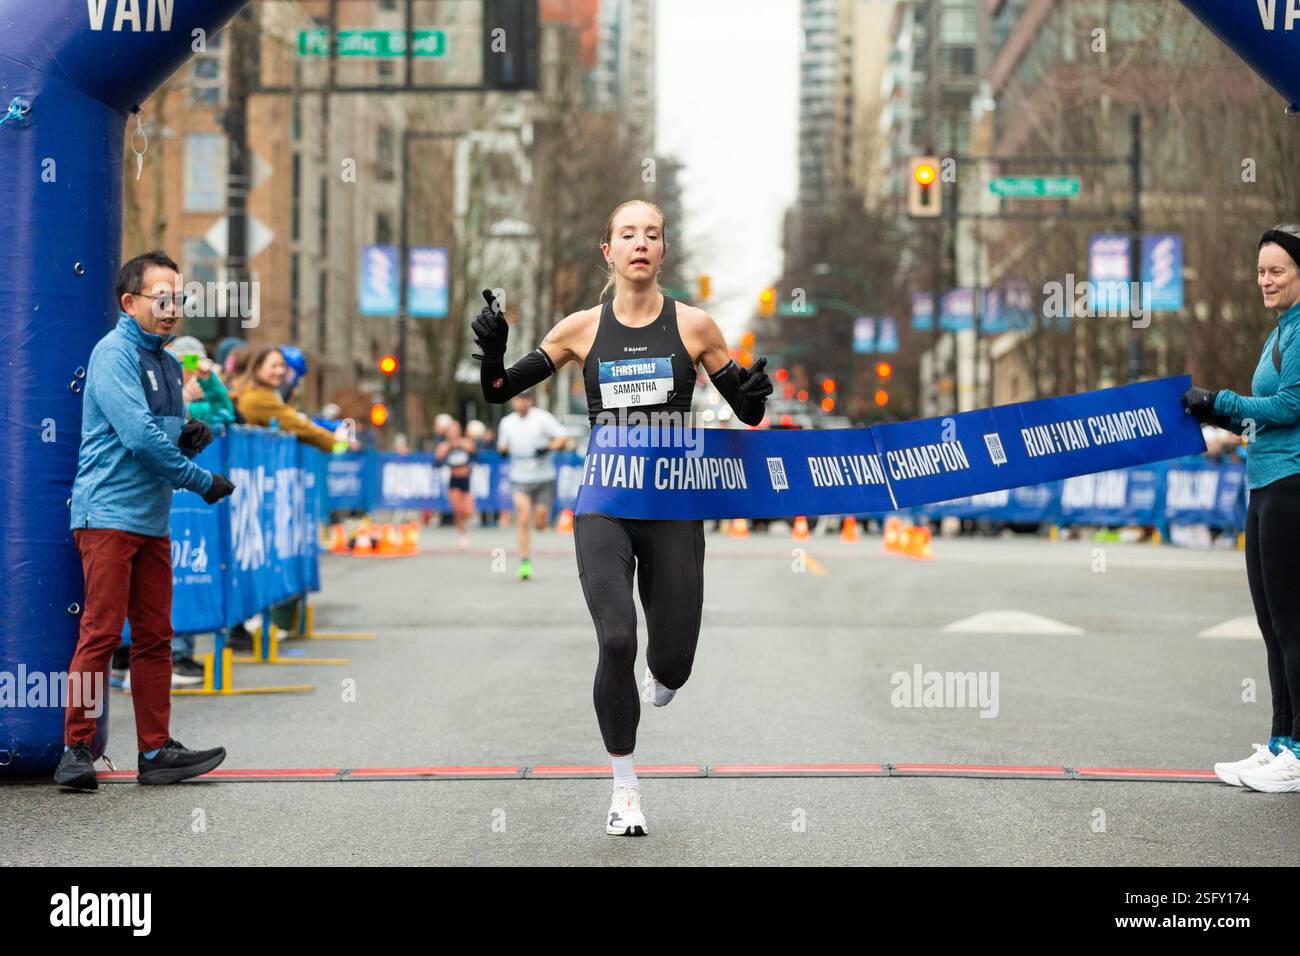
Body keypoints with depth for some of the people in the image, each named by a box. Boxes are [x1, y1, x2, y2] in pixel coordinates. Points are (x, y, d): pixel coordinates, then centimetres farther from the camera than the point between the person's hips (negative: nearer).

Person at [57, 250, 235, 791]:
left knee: (154, 637, 8)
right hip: (108, 514, -8)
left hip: (152, 519, 8)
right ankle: (76, 752, -3)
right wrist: (203, 480, -13)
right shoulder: (114, 354, -9)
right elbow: (139, 436, -20)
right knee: (101, 633, -9)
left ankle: (156, 751, 12)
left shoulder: (168, 365, 18)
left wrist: (189, 438, 1)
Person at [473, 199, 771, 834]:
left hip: (674, 508, 0)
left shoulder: (694, 325, 0)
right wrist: (491, 348, -13)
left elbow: (747, 413, 5)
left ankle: (662, 677, 43)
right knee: (617, 641, -16)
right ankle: (625, 791, 1)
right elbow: (499, 391, 7)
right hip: (604, 507, 0)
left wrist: (757, 394, -17)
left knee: (672, 663, 2)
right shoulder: (582, 329, 3)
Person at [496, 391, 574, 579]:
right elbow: (502, 446, 22)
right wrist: (503, 449, -2)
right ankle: (524, 562, -14)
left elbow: (566, 438, -9)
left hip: (544, 479, -1)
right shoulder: (506, 422, 6)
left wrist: (550, 447, -25)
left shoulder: (543, 418, -7)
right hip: (519, 480, 1)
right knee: (524, 519, -18)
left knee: (540, 524, 0)